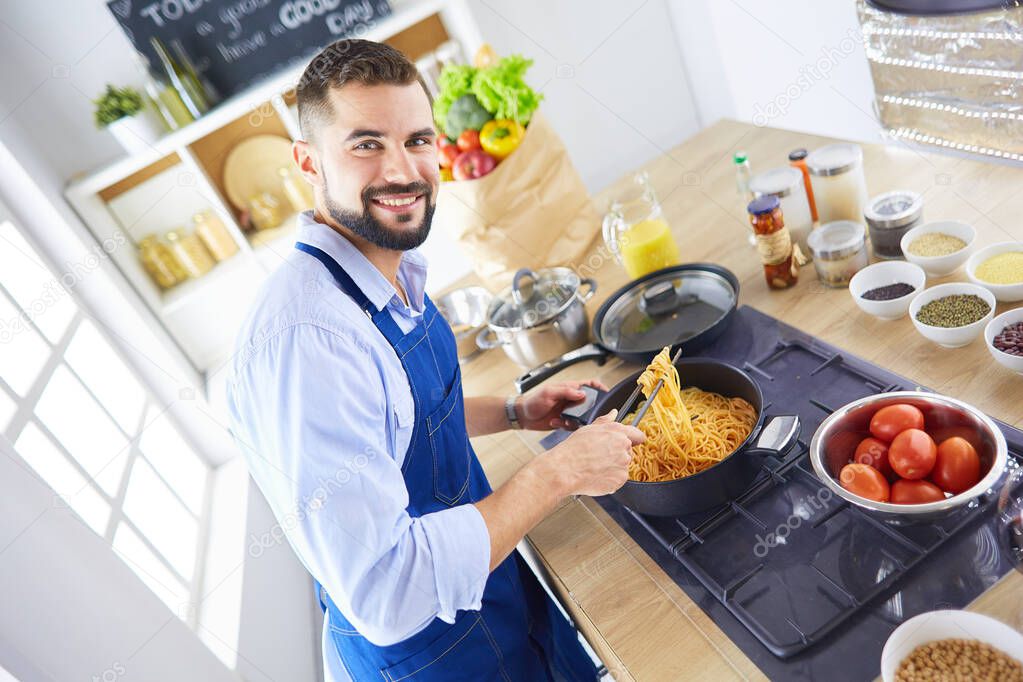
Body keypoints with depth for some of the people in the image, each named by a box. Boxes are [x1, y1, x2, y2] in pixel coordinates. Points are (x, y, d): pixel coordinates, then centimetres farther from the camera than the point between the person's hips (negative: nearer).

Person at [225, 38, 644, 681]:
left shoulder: (397, 273, -4)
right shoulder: (303, 337, -35)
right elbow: (386, 595, -35)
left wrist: (514, 412, 1)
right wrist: (559, 471, -29)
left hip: (479, 573, 8)